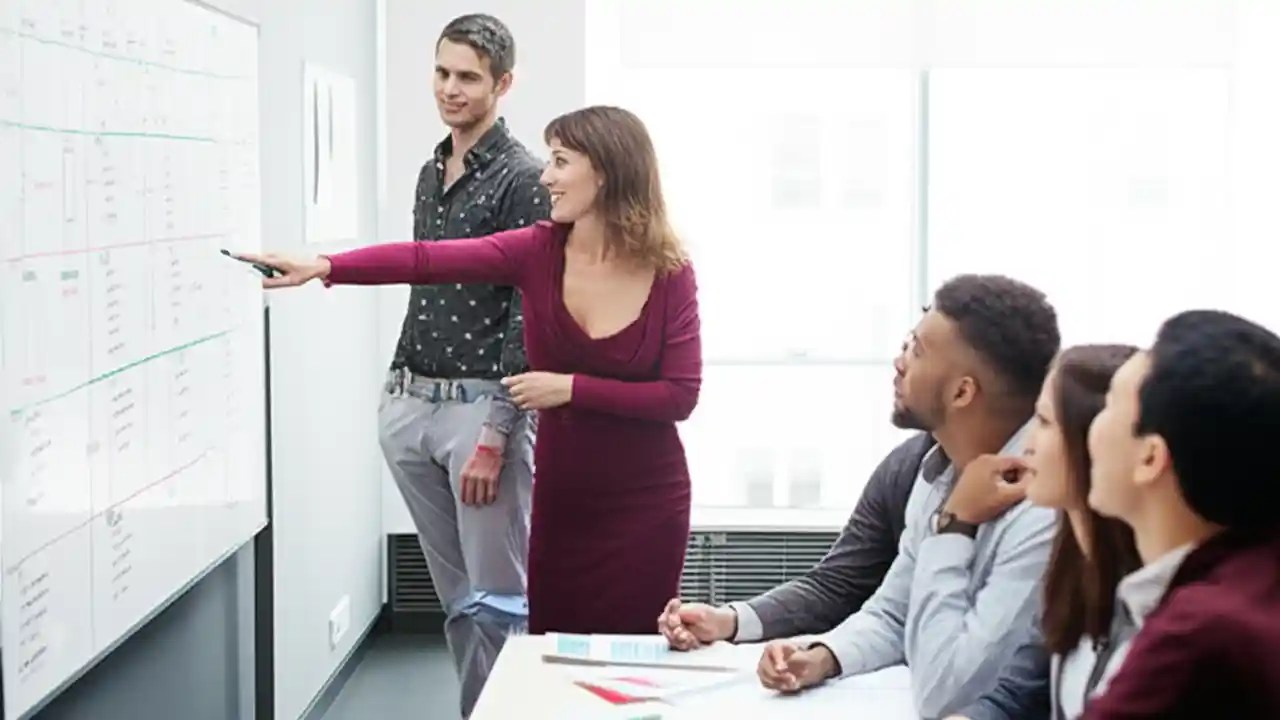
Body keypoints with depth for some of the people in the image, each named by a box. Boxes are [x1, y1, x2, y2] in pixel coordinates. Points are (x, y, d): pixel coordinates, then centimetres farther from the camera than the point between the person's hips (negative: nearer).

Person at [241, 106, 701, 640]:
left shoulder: (670, 274, -11)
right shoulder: (539, 252, -6)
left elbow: (680, 395, -13)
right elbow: (426, 259, -16)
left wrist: (571, 388, -18)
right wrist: (324, 267, -27)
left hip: (644, 504, -3)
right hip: (560, 497, 3)